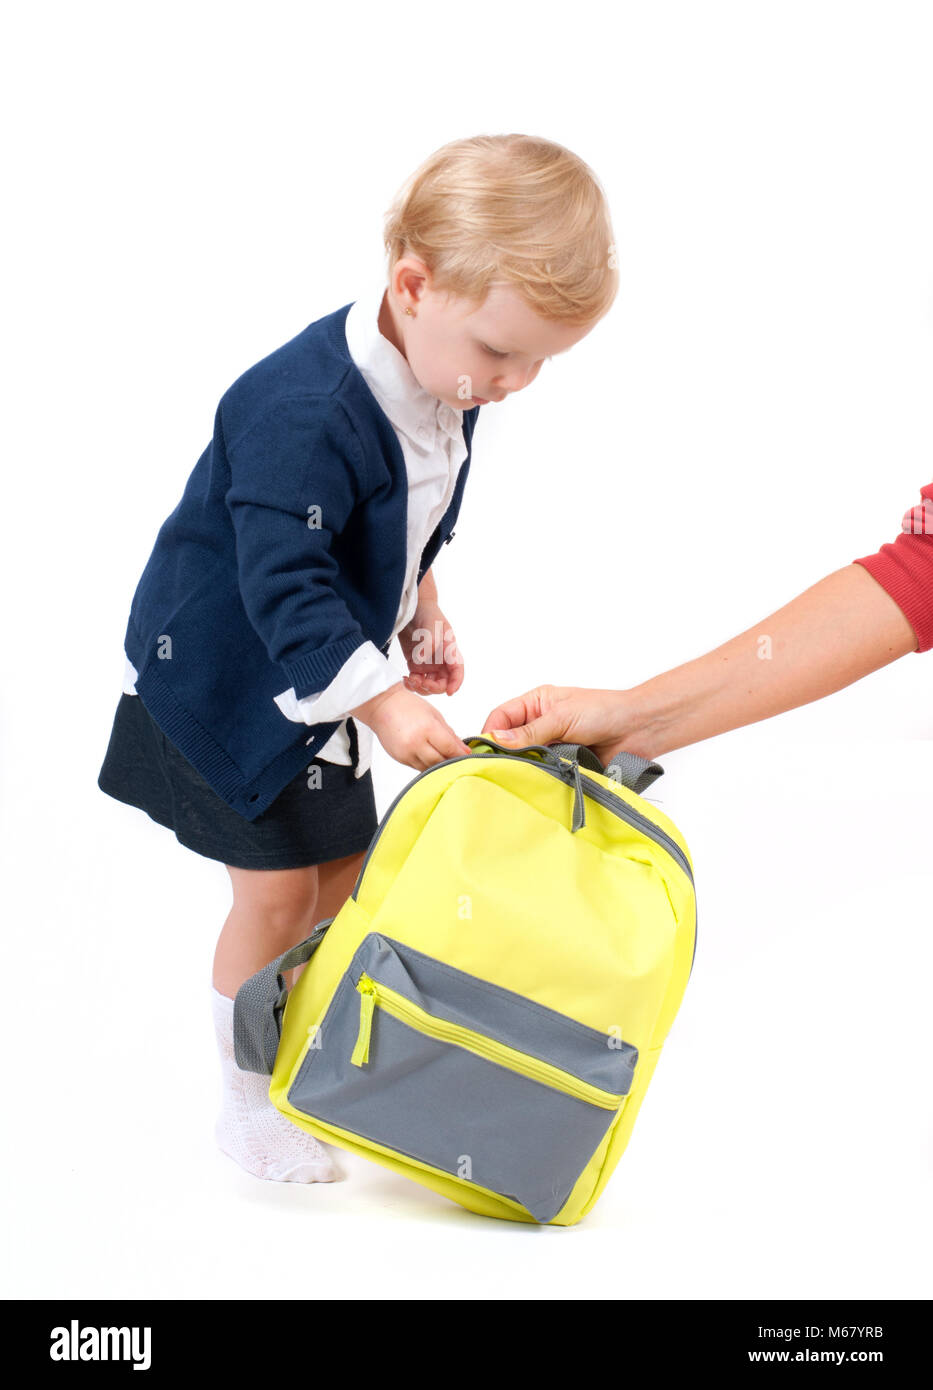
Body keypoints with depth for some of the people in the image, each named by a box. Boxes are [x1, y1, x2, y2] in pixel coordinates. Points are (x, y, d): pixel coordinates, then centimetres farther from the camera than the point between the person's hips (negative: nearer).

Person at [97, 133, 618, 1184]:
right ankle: (248, 1105, 14)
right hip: (223, 674, -8)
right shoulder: (304, 411, -34)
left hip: (321, 671, 8)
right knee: (278, 885, -4)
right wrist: (383, 702, -36)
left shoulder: (442, 386, -6)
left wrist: (420, 612, 10)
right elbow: (286, 587, -34)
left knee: (343, 863, 13)